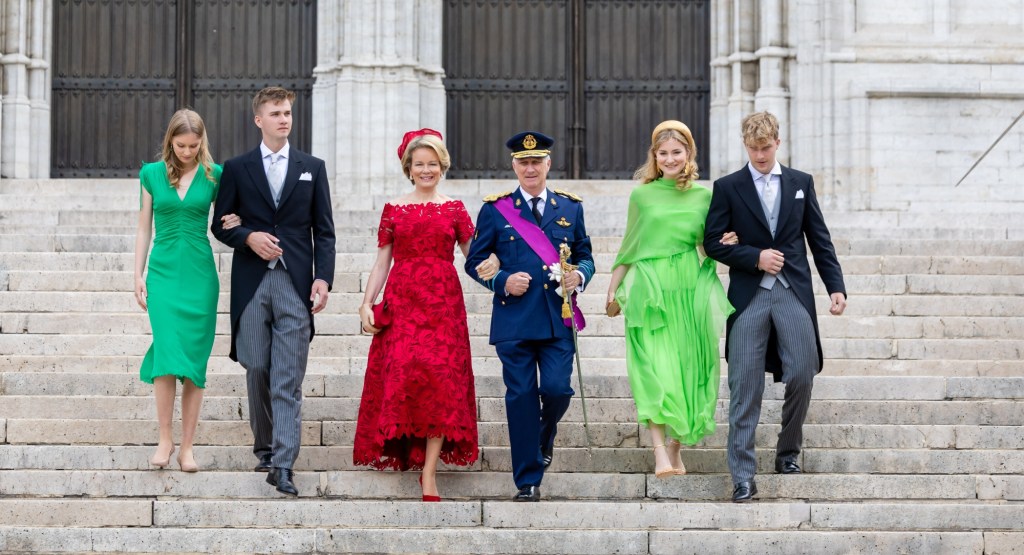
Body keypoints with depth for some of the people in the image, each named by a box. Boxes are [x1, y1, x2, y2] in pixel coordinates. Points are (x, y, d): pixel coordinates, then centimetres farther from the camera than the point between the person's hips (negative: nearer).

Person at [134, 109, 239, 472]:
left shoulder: (214, 175, 3)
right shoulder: (152, 174, 4)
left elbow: (223, 219, 15)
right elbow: (144, 228, 8)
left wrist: (235, 222, -8)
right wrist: (138, 275, 4)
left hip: (200, 274, 1)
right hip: (163, 271, -1)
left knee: (194, 359, 0)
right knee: (168, 352, -14)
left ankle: (187, 447, 5)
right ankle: (165, 439, -2)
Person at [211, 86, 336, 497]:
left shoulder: (312, 168, 10)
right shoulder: (237, 169, 9)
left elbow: (324, 231, 7)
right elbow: (220, 225, 10)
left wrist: (323, 278, -5)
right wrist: (249, 237, -10)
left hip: (295, 283, -1)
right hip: (252, 282, 1)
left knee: (288, 380, -8)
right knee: (257, 373, 6)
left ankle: (282, 465, -14)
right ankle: (264, 447, 24)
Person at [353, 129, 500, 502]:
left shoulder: (454, 209, 9)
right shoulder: (394, 210, 10)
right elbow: (382, 263, 10)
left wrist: (488, 265, -17)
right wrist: (366, 303, 0)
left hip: (443, 303, 0)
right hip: (401, 301, 0)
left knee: (442, 379, -8)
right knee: (403, 372, -14)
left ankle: (429, 471, -6)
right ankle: (406, 443, 0)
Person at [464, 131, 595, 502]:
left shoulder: (570, 208, 12)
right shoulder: (496, 210, 5)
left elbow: (584, 256, 17)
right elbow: (475, 261, 7)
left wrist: (579, 276, -6)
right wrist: (502, 282, -11)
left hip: (558, 319, 1)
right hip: (514, 320, -1)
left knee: (557, 389, -10)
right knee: (521, 398, -2)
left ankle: (545, 436, 27)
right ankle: (527, 482, 7)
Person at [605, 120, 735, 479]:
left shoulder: (704, 195, 9)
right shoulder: (641, 196, 7)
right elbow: (629, 248, 14)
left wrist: (727, 242, -4)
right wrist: (613, 290, 16)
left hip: (692, 291, 2)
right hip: (650, 292, -2)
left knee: (687, 369, 4)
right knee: (654, 369, -14)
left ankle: (676, 446, 16)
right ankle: (660, 452, -20)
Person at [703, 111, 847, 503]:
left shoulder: (801, 183, 11)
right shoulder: (728, 187, 6)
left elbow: (820, 239, 12)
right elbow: (713, 243, 3)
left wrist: (836, 286, 4)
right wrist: (756, 257, -9)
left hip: (794, 293, 2)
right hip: (748, 296, -1)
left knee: (802, 375, -7)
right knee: (745, 387, -5)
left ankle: (788, 451, 18)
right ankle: (742, 477, -3)